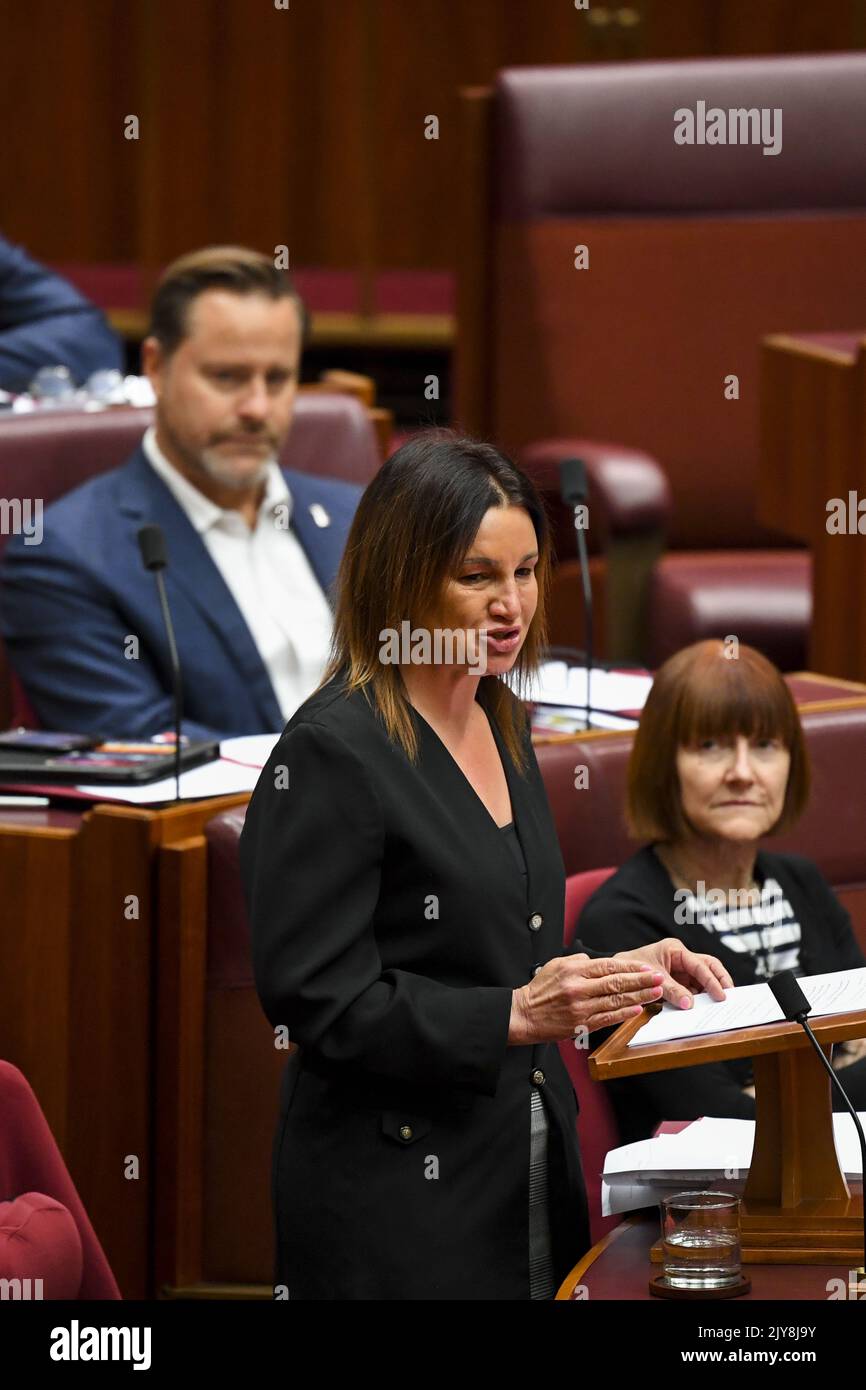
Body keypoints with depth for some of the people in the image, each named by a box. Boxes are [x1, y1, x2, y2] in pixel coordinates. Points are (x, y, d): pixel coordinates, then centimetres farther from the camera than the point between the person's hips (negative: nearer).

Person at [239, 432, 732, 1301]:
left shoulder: (499, 723, 13)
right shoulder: (331, 752, -15)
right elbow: (318, 997, -19)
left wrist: (616, 972, 7)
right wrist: (516, 1016, -25)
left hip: (529, 1178, 8)